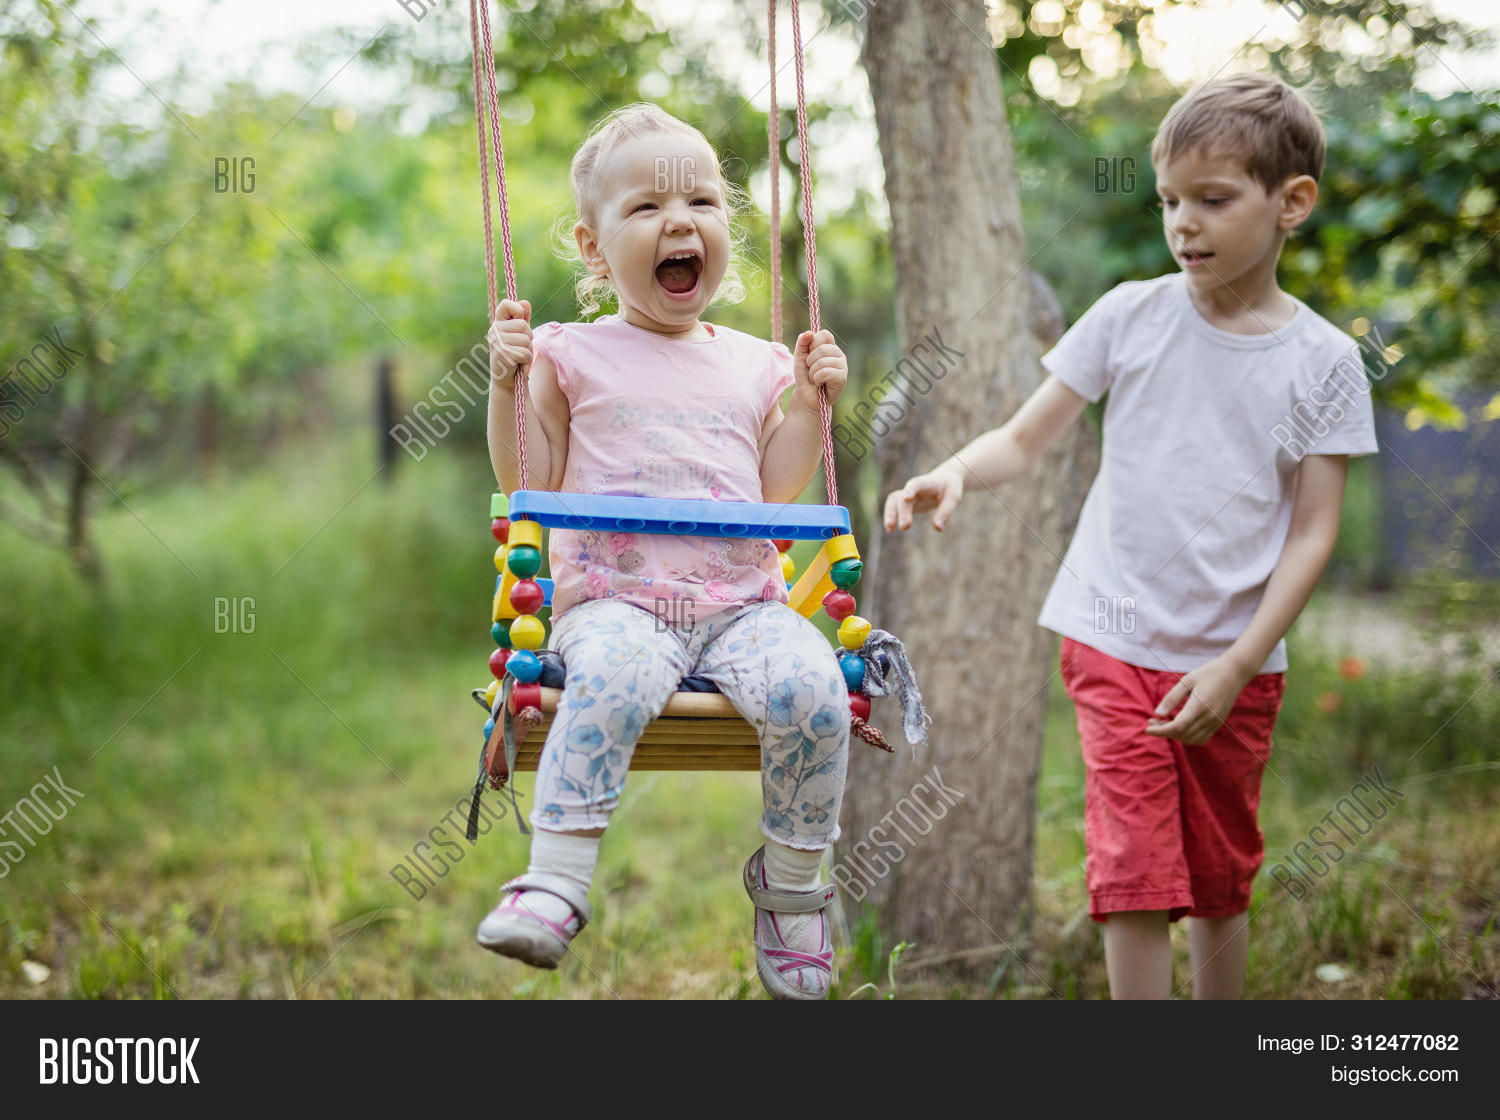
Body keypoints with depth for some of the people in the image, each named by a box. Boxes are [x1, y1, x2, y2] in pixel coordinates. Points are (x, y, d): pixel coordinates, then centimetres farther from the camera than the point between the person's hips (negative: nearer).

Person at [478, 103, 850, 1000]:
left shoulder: (752, 364, 18)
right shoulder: (576, 356, 9)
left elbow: (776, 488, 18)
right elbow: (531, 479, 7)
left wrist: (813, 406, 9)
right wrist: (508, 385, -4)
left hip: (741, 600, 3)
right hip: (613, 597, -3)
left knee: (812, 687, -26)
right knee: (612, 677, -37)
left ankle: (792, 882, -5)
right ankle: (556, 882, -32)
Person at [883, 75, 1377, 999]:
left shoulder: (1323, 360, -3)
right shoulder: (1132, 316, -1)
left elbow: (1314, 532, -4)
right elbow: (1024, 440, 1)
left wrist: (1237, 667, -12)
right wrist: (953, 474, -21)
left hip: (1237, 663, 1)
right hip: (1117, 644, -1)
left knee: (1222, 884, 13)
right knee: (1139, 876, -10)